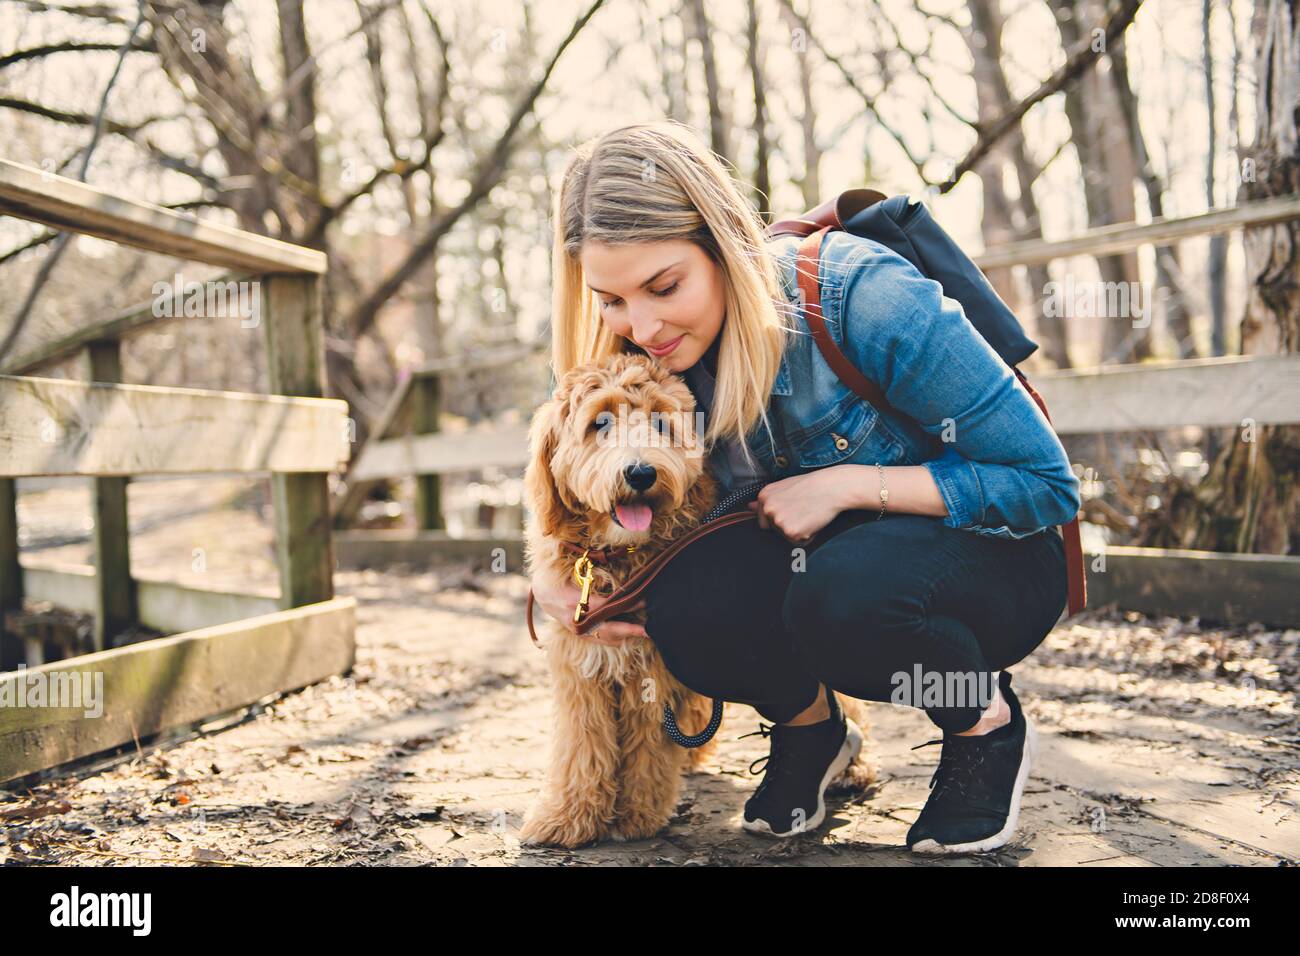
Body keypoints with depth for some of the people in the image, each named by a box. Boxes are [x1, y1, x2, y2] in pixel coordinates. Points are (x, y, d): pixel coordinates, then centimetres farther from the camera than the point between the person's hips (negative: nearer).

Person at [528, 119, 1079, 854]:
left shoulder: (862, 295, -27)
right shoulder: (646, 357, -11)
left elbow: (1048, 483, -22)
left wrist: (848, 484, -28)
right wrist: (551, 578, -16)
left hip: (989, 555, -4)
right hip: (813, 562, 4)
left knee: (840, 593, -38)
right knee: (685, 605, -28)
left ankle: (989, 725, -5)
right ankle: (806, 720, 5)